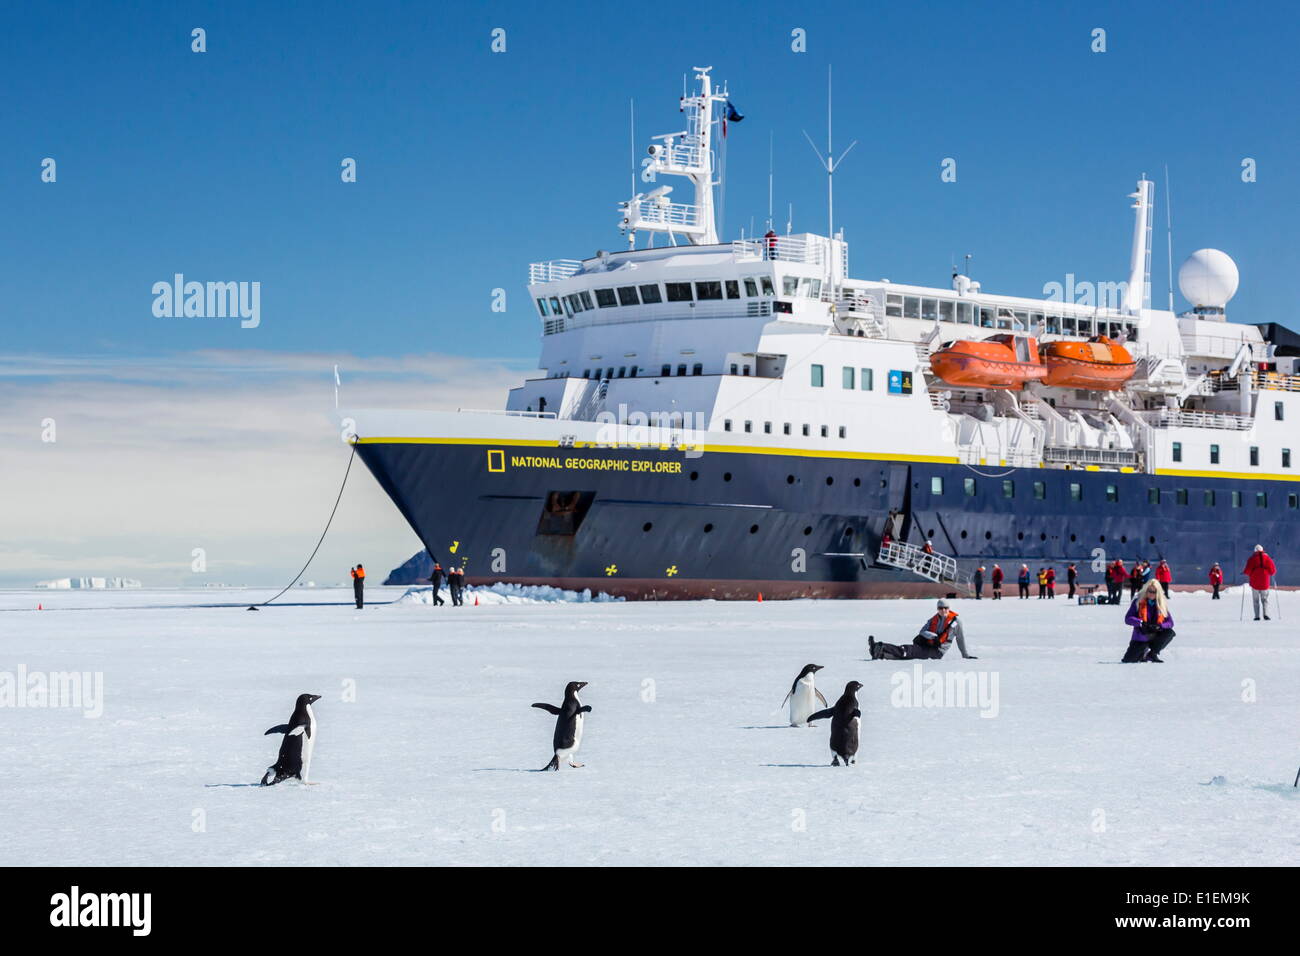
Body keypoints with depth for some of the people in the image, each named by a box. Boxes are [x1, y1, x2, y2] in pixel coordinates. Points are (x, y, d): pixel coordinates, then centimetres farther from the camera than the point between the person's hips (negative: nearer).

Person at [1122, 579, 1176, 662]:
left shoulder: (1162, 605, 1)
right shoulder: (1138, 602, -7)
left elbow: (1170, 622, -3)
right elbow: (1128, 619, -13)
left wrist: (1159, 626, -23)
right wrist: (1141, 623, -29)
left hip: (1155, 637, 3)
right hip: (1140, 638, -3)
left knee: (1170, 633, -25)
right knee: (1128, 660, -21)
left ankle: (1152, 654, -8)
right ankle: (1142, 652, 16)